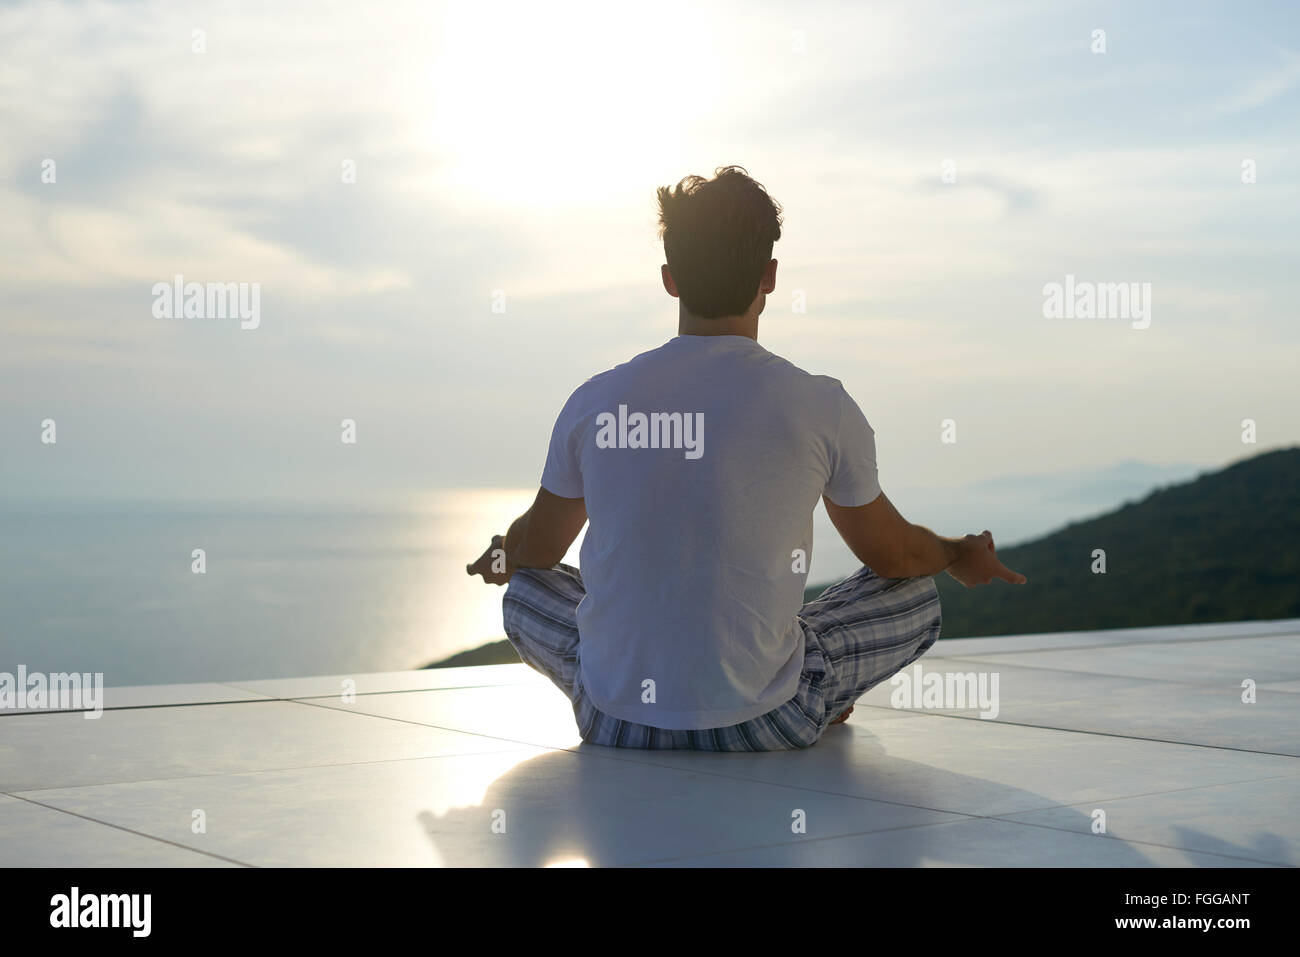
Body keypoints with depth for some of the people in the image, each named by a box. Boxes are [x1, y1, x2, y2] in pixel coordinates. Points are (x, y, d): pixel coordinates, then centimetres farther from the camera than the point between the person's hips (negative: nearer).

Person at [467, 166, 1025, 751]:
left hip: (612, 720, 2)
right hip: (759, 722, -1)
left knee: (526, 592, 31)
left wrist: (499, 558, 39)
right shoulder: (821, 408, -9)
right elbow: (891, 555, 8)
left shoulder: (595, 401, -3)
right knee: (918, 596, 19)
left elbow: (536, 550, 13)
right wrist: (960, 556, 31)